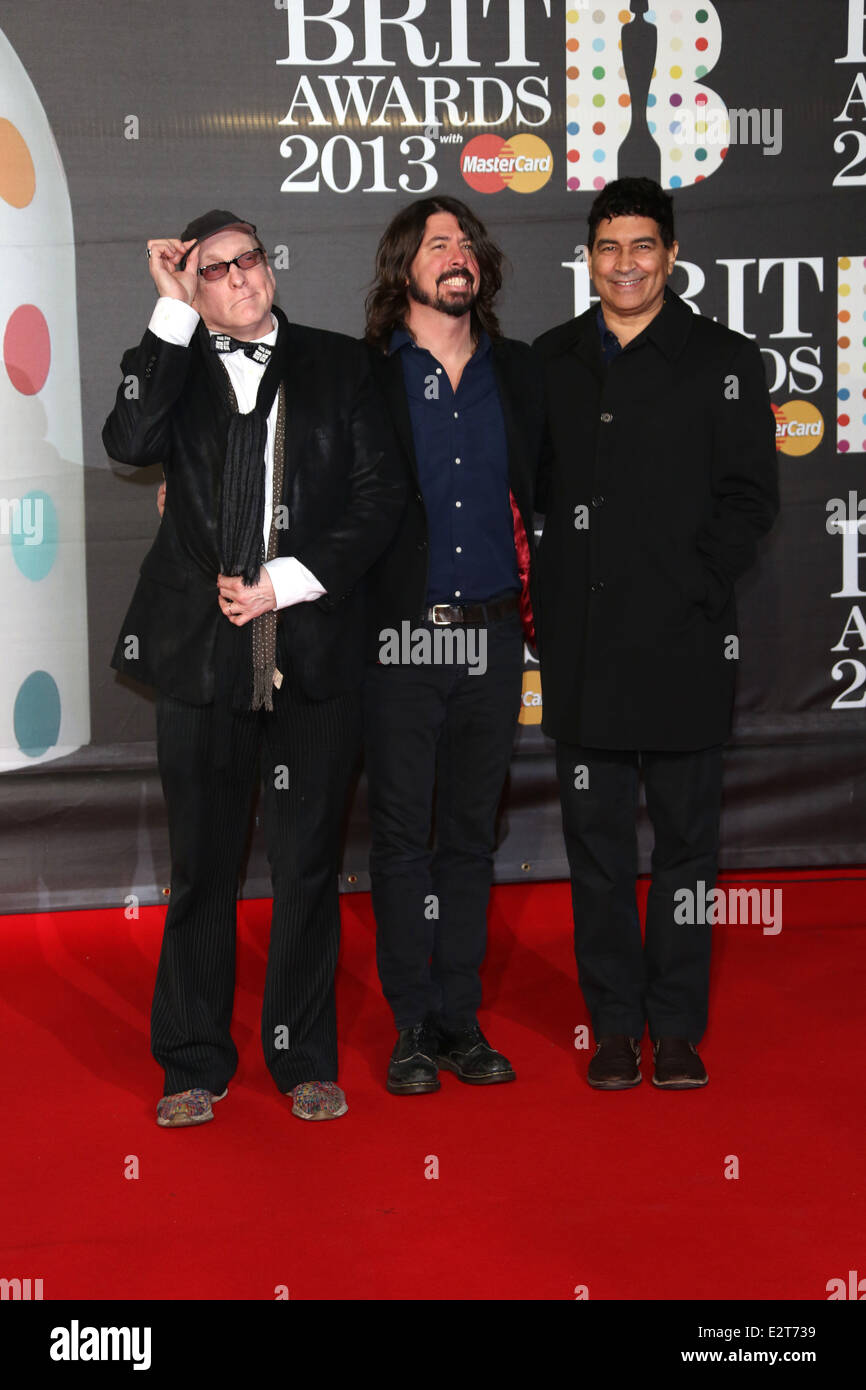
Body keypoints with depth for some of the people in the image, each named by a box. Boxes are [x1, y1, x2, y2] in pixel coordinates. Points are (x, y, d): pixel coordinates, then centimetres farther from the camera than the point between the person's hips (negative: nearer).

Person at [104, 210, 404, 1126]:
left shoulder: (336, 364, 10)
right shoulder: (177, 368, 9)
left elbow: (380, 494, 3)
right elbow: (130, 442, -12)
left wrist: (288, 582, -7)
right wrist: (173, 311, -10)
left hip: (315, 651, 0)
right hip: (202, 651, 0)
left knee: (308, 864, 7)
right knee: (202, 868, 7)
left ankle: (305, 1059, 21)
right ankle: (195, 1066, 20)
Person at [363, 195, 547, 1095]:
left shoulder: (517, 372, 11)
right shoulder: (364, 374, -1)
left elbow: (541, 493, 15)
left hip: (493, 638, 3)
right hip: (400, 639, -3)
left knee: (471, 833, 10)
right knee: (401, 835, 2)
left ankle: (460, 1020, 19)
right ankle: (413, 1029, 12)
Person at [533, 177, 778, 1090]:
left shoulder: (723, 361, 4)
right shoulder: (551, 361, 13)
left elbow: (749, 497, 0)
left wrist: (691, 589, -10)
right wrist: (544, 592, 2)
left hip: (684, 643, -2)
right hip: (580, 647, 3)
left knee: (685, 839, 4)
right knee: (596, 842, 6)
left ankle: (676, 1026, 15)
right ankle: (614, 1024, 17)